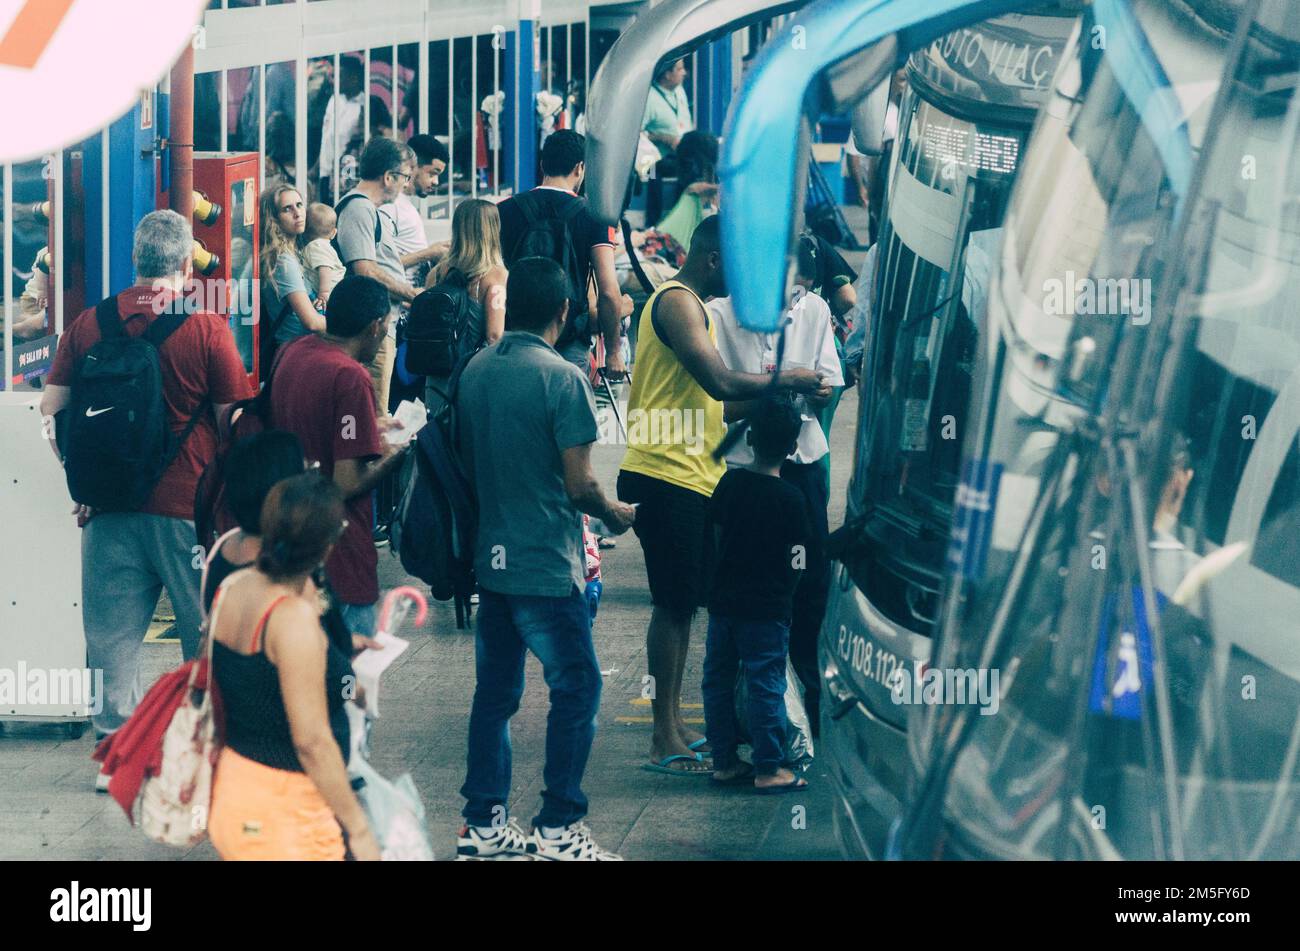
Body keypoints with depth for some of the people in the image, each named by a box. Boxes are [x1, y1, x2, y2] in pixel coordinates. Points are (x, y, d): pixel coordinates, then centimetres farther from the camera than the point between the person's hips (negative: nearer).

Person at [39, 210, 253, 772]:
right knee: (207, 634, 10)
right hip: (189, 507, -3)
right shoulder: (207, 329, -10)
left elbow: (52, 408, 2)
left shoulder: (89, 324, 0)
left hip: (111, 508, 3)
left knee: (112, 634, 11)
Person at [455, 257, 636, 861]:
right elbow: (579, 485, -15)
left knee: (494, 690, 13)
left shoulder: (475, 371, 4)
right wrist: (614, 514, 4)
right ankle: (558, 828, 4)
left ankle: (483, 824, 18)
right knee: (576, 688, 3)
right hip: (547, 567, -7)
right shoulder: (561, 380, -16)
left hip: (491, 558, 7)